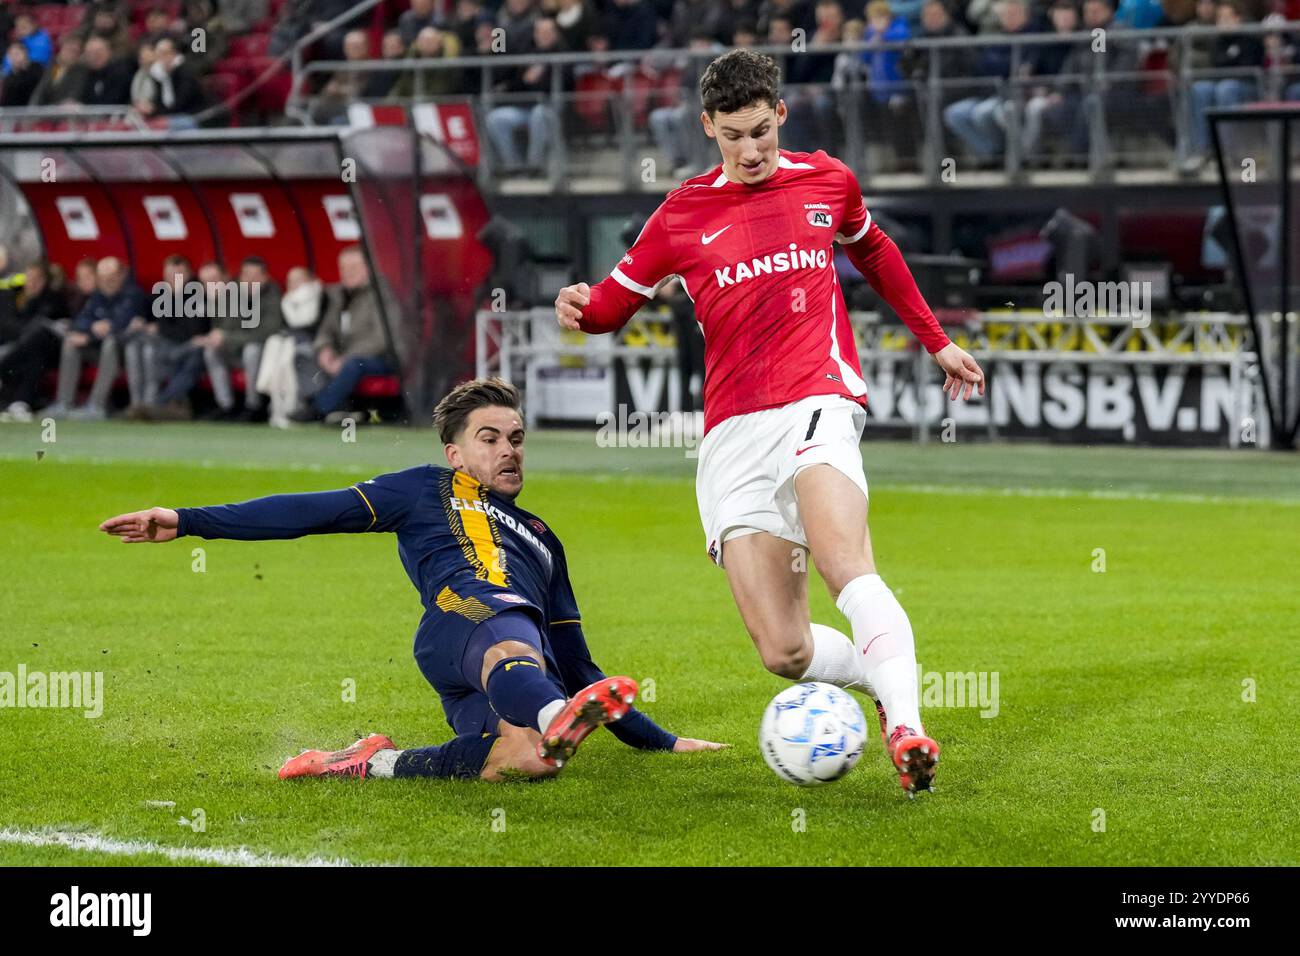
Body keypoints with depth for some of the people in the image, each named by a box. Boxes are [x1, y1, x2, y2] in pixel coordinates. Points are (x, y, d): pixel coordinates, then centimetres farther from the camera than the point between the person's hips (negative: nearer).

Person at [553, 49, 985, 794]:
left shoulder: (827, 181, 12)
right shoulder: (684, 214, 9)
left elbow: (874, 252, 32)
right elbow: (614, 302, 14)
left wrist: (936, 342, 36)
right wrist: (580, 307, -10)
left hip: (817, 403, -1)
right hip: (733, 432, 1)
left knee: (842, 559, -33)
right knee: (784, 652, -9)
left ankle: (907, 728, -36)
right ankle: (887, 681, 17)